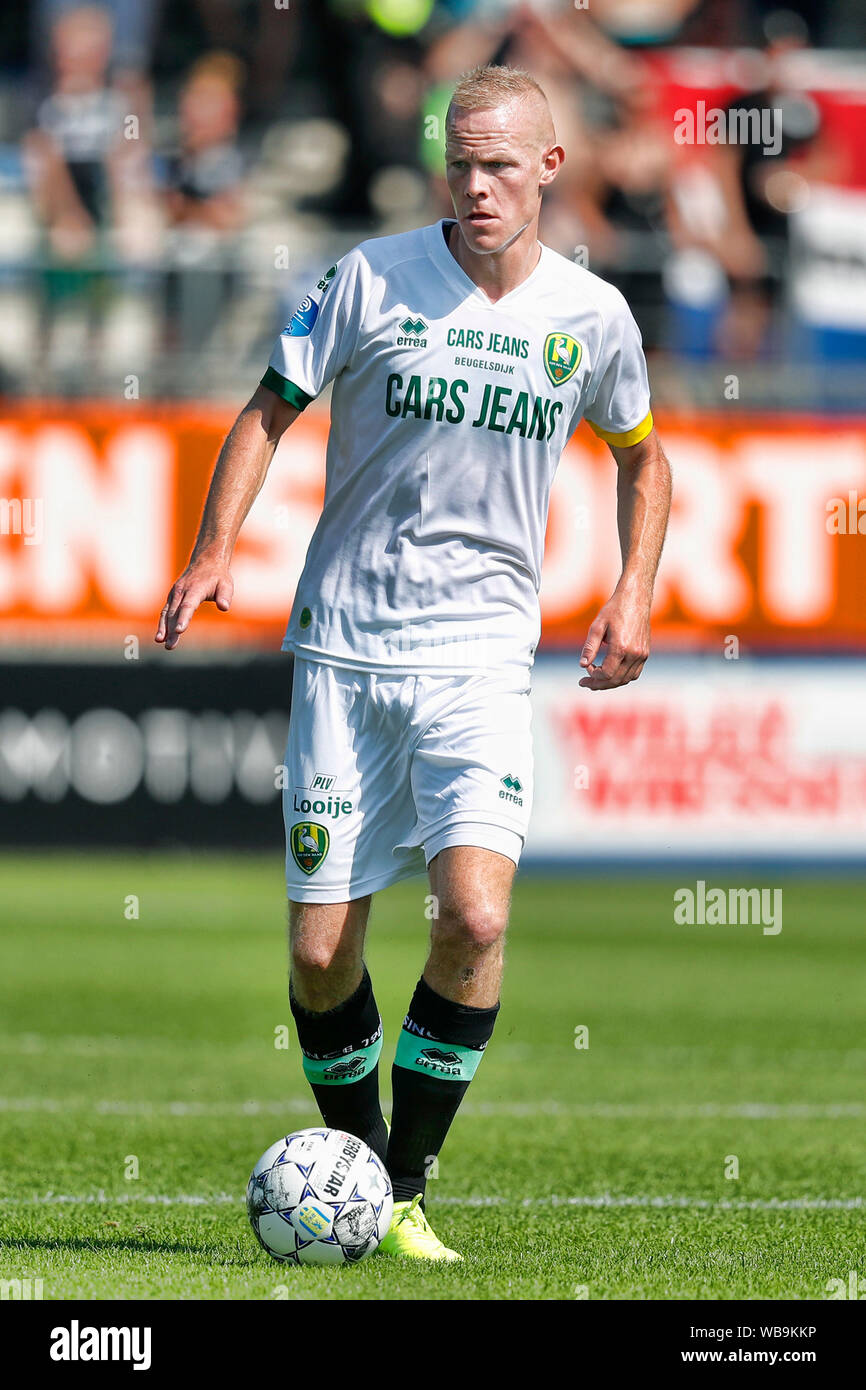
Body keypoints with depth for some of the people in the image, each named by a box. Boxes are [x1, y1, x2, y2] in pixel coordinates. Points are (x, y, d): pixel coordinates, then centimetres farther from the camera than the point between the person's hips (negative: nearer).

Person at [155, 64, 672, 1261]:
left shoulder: (591, 315, 4)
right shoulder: (371, 279, -3)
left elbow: (642, 455, 21)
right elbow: (271, 409, 5)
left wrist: (635, 590, 7)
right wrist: (214, 551, -8)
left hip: (479, 656, 0)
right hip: (342, 649, 0)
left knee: (475, 913, -20)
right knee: (319, 953, -1)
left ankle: (407, 1189, -7)